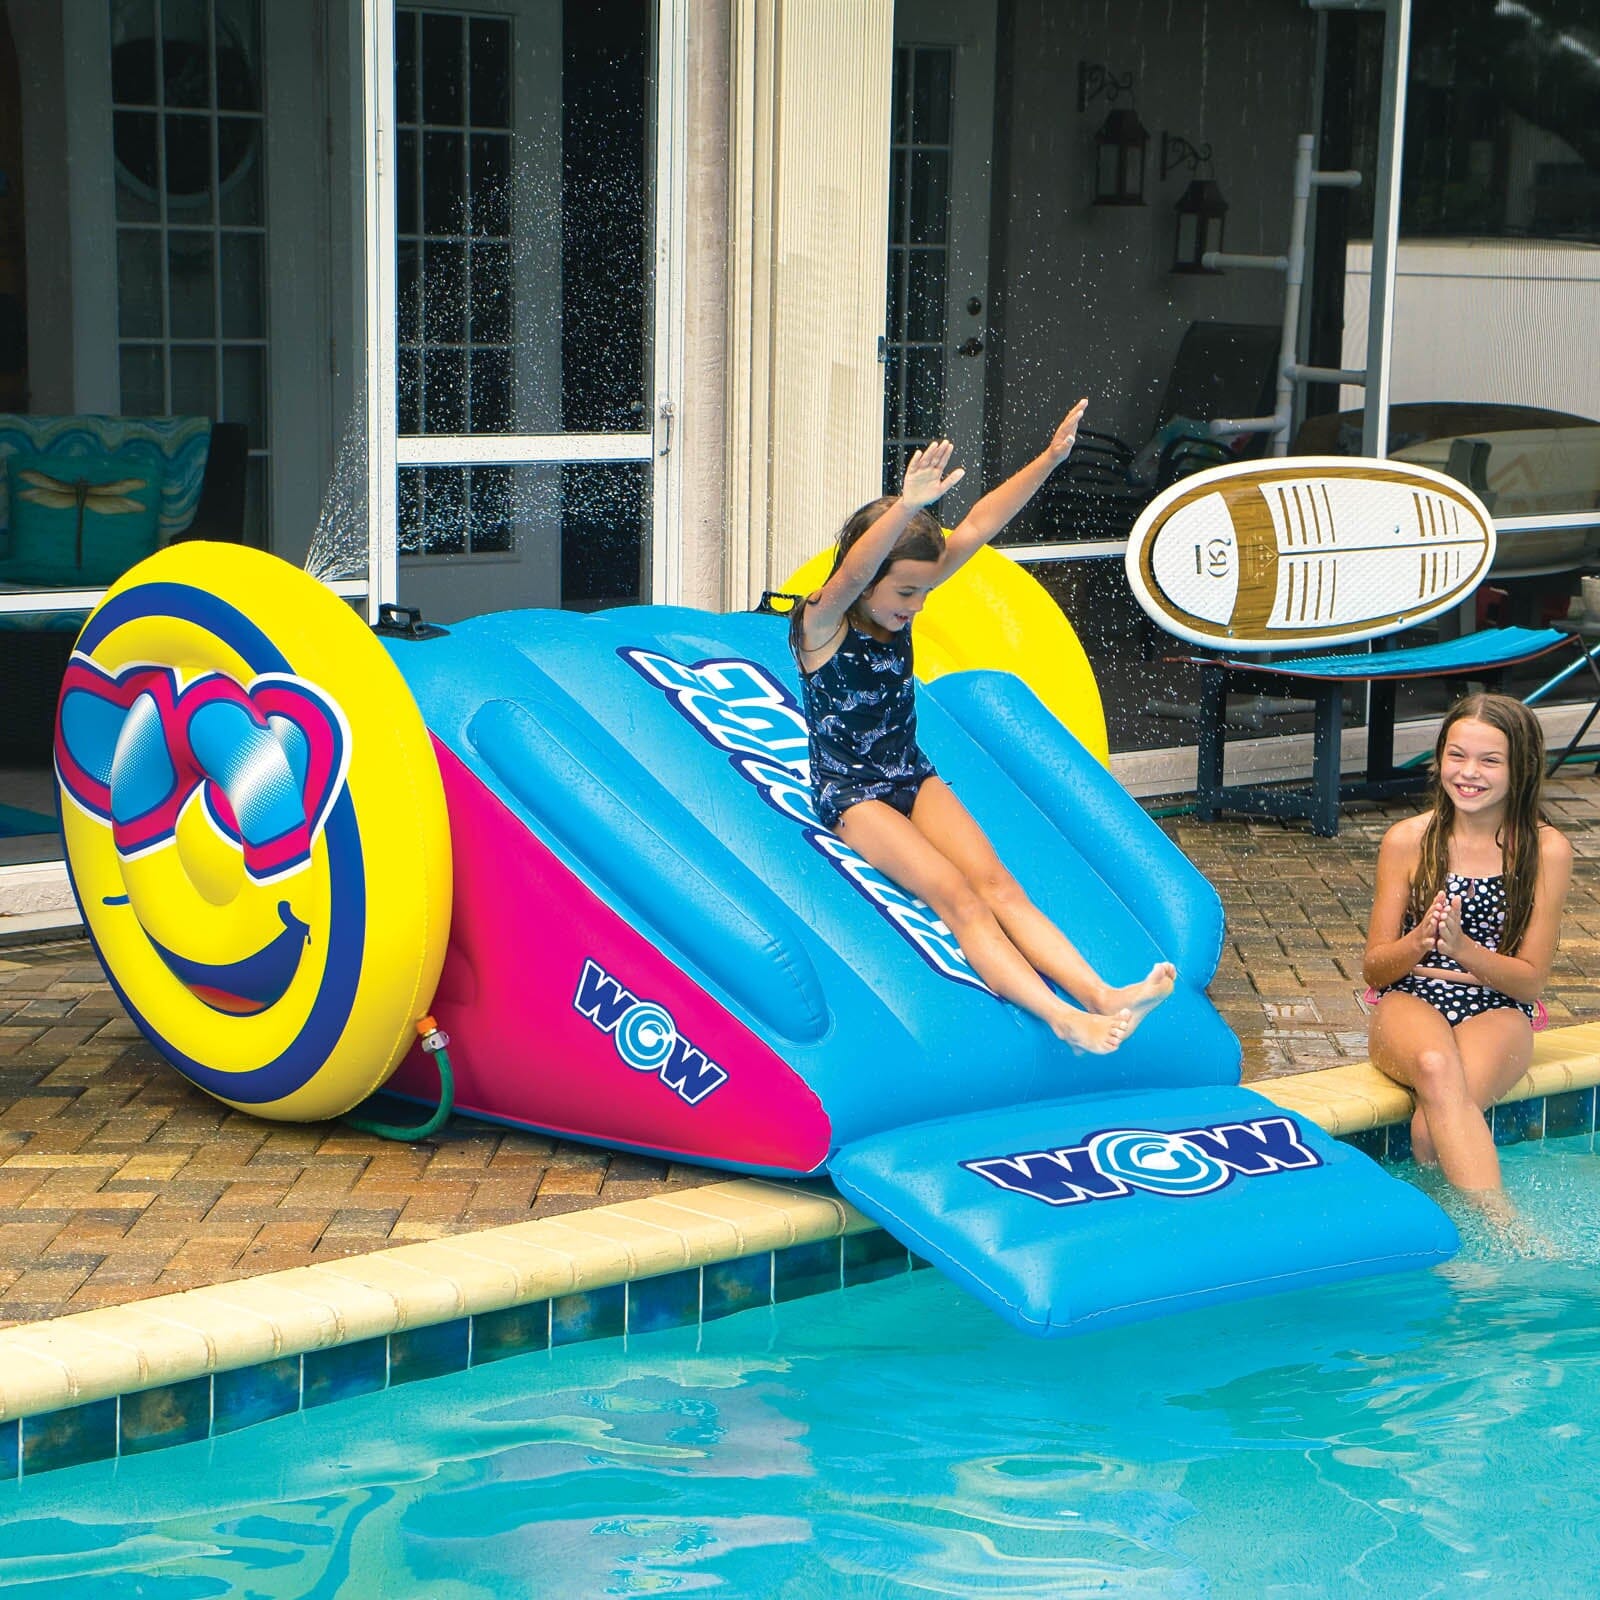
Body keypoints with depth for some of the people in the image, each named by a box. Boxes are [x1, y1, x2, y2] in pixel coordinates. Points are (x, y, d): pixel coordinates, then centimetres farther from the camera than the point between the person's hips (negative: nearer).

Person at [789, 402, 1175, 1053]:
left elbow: (977, 528, -5)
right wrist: (907, 505, -58)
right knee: (956, 896, -25)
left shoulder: (899, 603, 1)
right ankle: (1061, 1019, -39)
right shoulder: (821, 625, -17)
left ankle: (1101, 994, -33)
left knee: (997, 882, -16)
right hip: (850, 795, -6)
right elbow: (851, 572, -41)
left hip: (913, 778, 6)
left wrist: (1049, 459, -13)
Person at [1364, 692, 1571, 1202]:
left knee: (1431, 1126, -34)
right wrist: (1418, 942, -18)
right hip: (1410, 1001, 1)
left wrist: (1462, 947, -21)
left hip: (1497, 1011, 0)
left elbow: (1530, 981, -1)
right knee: (1436, 1066, -37)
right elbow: (1374, 968, 5)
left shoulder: (1547, 850, -2)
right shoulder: (1407, 840, 2)